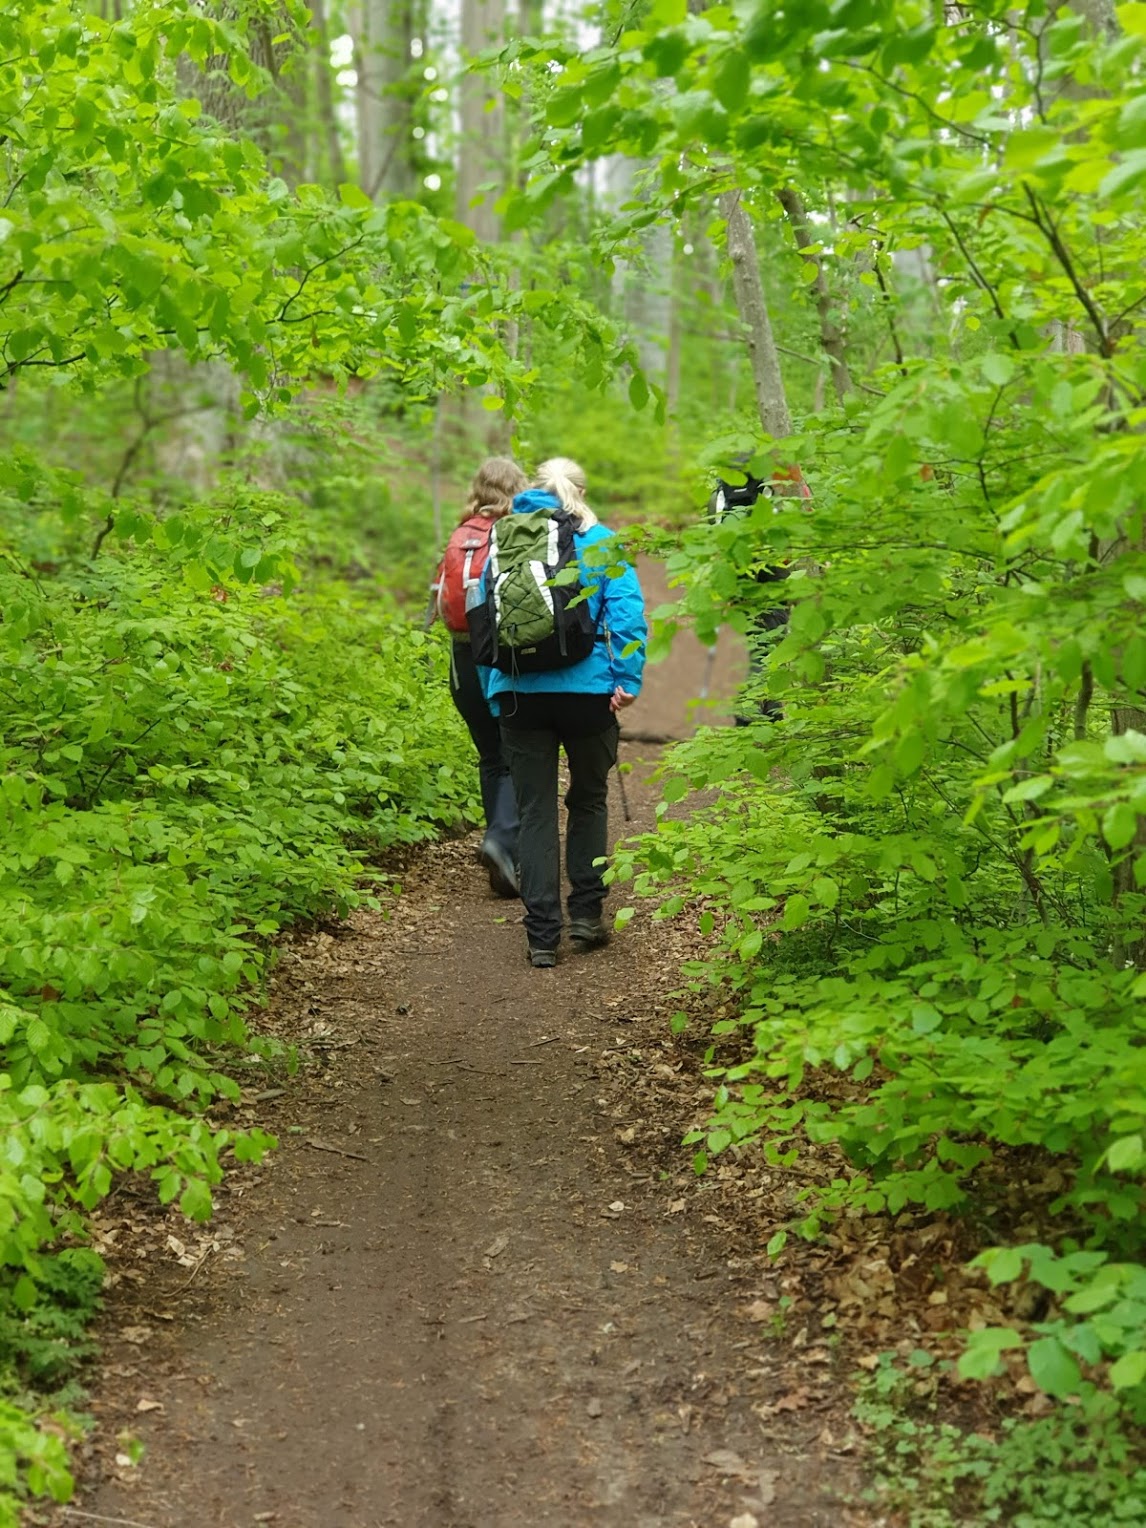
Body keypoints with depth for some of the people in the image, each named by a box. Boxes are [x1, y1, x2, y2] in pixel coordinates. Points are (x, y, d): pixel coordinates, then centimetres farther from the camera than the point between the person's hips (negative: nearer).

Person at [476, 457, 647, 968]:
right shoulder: (602, 544, 2)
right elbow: (627, 615, -9)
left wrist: (492, 693, 13)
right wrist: (628, 680, -9)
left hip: (520, 691, 1)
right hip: (587, 691, -1)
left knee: (535, 811, 6)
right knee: (588, 800, 18)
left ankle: (542, 935, 3)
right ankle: (586, 915, 18)